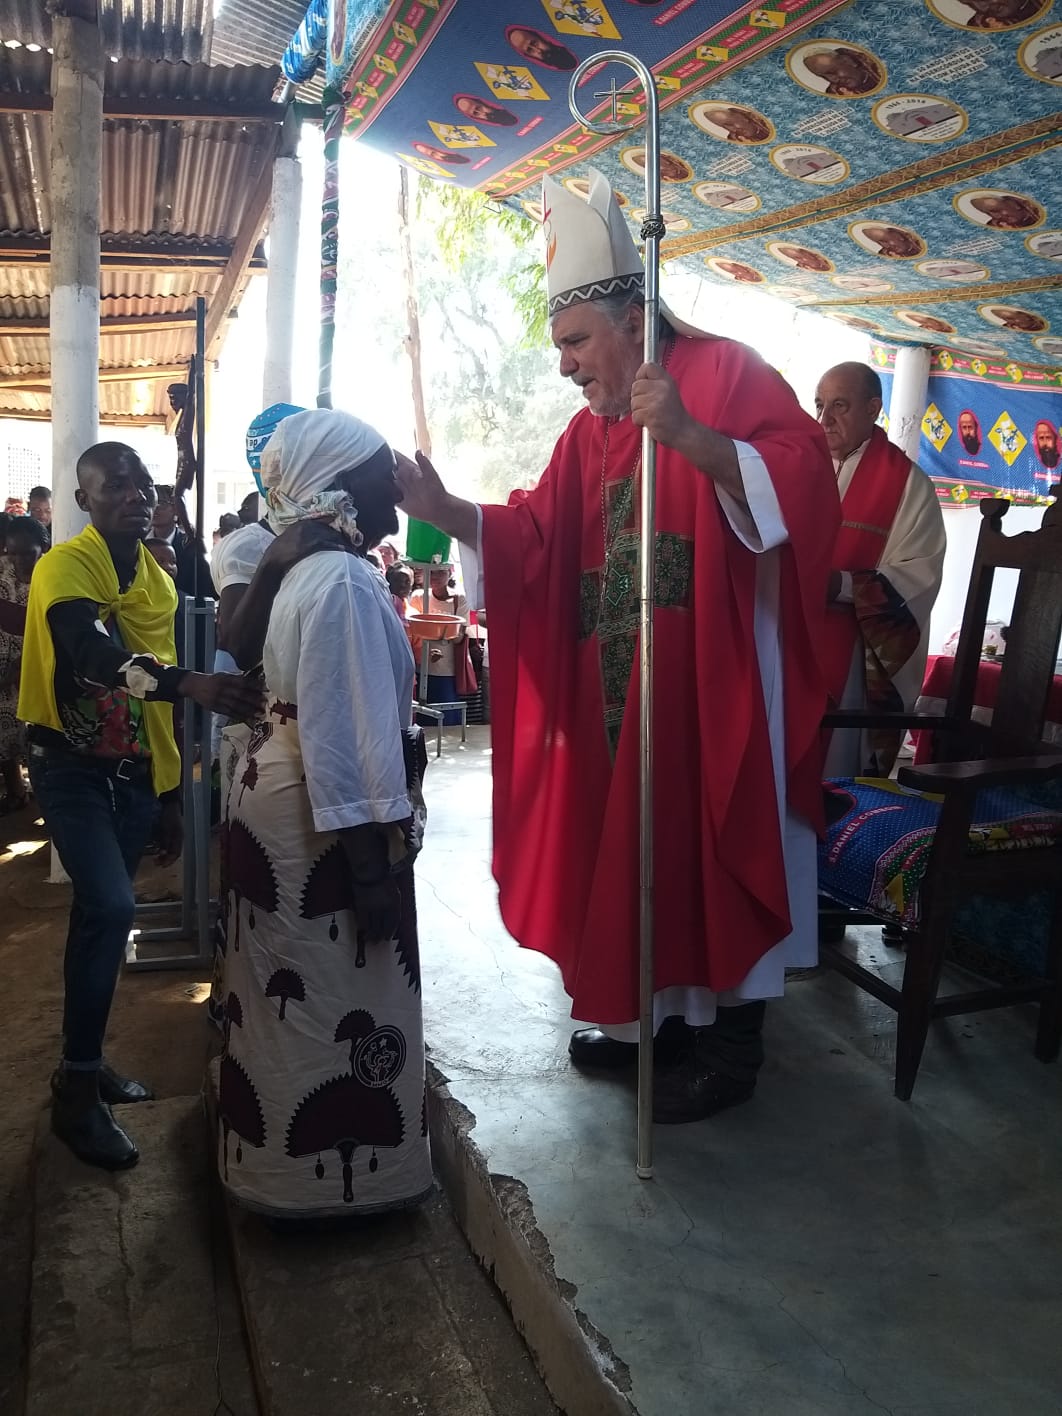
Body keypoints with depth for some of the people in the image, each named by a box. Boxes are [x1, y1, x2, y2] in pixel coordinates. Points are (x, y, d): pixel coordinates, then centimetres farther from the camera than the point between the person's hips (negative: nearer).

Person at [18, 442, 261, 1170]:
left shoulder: (159, 579, 7)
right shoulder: (66, 565, -15)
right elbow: (93, 655, -35)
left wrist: (172, 794, 14)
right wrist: (190, 683, -52)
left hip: (133, 771, 7)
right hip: (73, 766, -7)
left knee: (103, 911, 14)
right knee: (110, 908, -18)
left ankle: (85, 1060, 29)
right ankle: (77, 1088, -5)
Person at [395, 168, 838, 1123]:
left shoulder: (726, 374, -4)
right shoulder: (590, 428, 16)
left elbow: (806, 482, -18)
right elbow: (538, 536, 12)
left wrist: (692, 437, -31)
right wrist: (445, 510, -3)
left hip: (717, 685, -7)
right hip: (620, 690, 7)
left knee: (711, 846, -1)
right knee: (633, 843, 11)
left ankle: (731, 1042, 14)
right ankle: (663, 1015, 28)